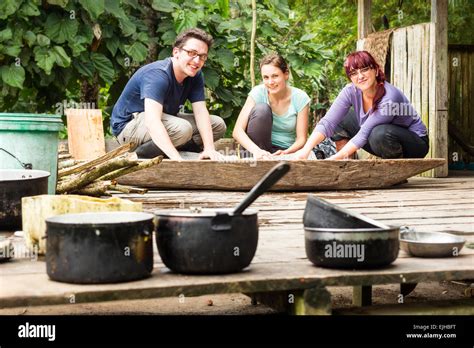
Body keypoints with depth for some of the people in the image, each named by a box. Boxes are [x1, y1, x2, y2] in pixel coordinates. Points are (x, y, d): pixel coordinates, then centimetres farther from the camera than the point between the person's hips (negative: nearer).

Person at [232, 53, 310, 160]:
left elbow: (301, 138, -7)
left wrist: (286, 152, -29)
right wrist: (256, 150, -39)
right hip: (259, 147, 1)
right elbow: (237, 131, -20)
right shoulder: (258, 93, -12)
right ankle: (257, 160, -20)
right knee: (261, 108, -26)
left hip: (286, 151, -1)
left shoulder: (300, 98, -10)